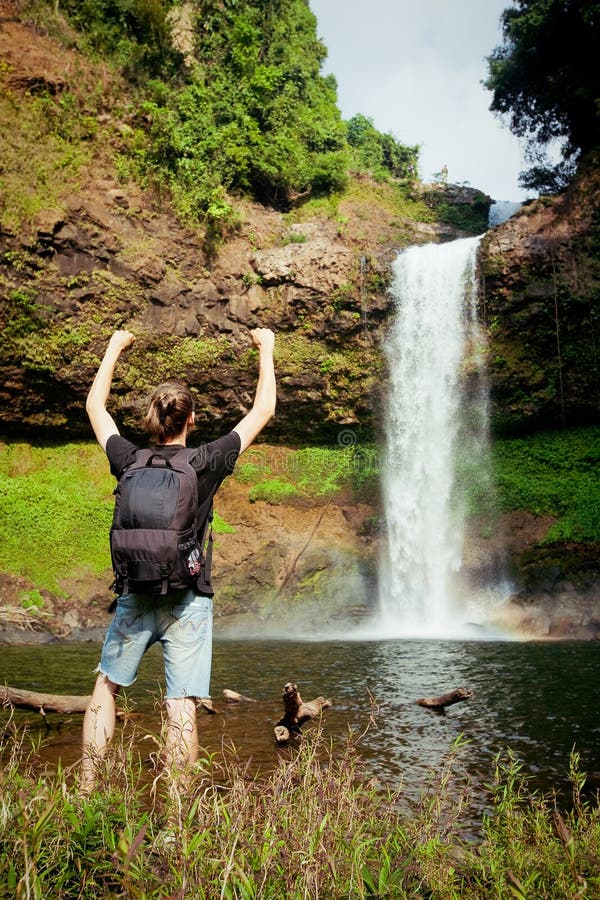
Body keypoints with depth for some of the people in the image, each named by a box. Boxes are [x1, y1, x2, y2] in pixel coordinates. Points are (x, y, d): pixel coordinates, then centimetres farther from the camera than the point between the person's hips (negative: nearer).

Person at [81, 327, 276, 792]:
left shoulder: (129, 462, -1)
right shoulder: (206, 464, -8)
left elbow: (96, 406, 17)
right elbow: (263, 410, 2)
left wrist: (115, 347, 29)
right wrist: (266, 349, 14)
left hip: (134, 597, 3)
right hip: (187, 601, -3)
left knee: (106, 687, 20)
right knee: (182, 706, 0)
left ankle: (86, 792, 22)